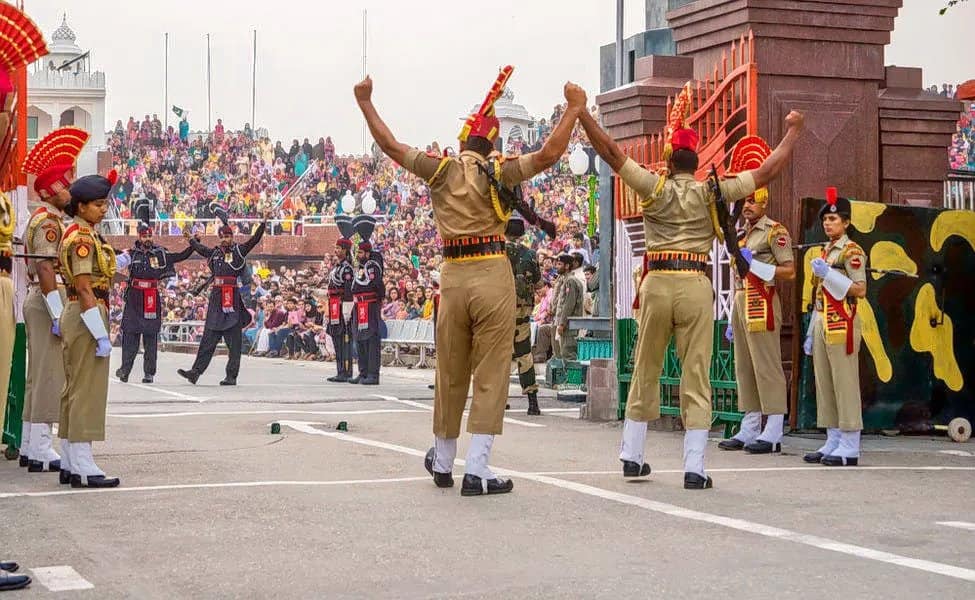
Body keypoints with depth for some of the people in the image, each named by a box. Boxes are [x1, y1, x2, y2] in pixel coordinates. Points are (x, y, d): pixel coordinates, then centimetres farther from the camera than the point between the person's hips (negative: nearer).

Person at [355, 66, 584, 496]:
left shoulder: (440, 170, 5)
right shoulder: (496, 173, -4)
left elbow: (390, 145, 12)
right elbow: (549, 154, -11)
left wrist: (365, 103, 23)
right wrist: (574, 109, -1)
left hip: (453, 276, 4)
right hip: (492, 274, -4)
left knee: (450, 373, 15)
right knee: (490, 375, -1)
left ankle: (442, 463, 30)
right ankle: (477, 471, -5)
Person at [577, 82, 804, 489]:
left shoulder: (654, 187, 4)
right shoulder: (712, 192, 4)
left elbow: (611, 152, 3)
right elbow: (768, 171, 8)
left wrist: (582, 112, 8)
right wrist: (793, 130, 20)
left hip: (656, 284, 1)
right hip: (695, 287, -1)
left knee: (645, 371, 13)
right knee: (696, 376, 0)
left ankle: (632, 457, 20)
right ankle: (694, 467, -5)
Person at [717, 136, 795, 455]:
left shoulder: (775, 231, -5)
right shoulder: (742, 235, 20)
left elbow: (790, 271, -11)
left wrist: (756, 264, -19)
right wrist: (733, 319, 20)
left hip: (762, 304, -9)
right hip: (741, 304, 9)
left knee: (767, 367, -9)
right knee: (744, 368, 8)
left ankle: (772, 434, -9)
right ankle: (749, 429, 12)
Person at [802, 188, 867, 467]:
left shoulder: (852, 251, -5)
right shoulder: (825, 252, 19)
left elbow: (860, 290, -13)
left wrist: (828, 274, -19)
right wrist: (811, 333, 17)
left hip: (842, 323, -9)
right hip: (822, 323, 9)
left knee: (845, 383, -7)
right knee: (824, 384, 8)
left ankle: (849, 448, -5)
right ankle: (833, 443, 12)